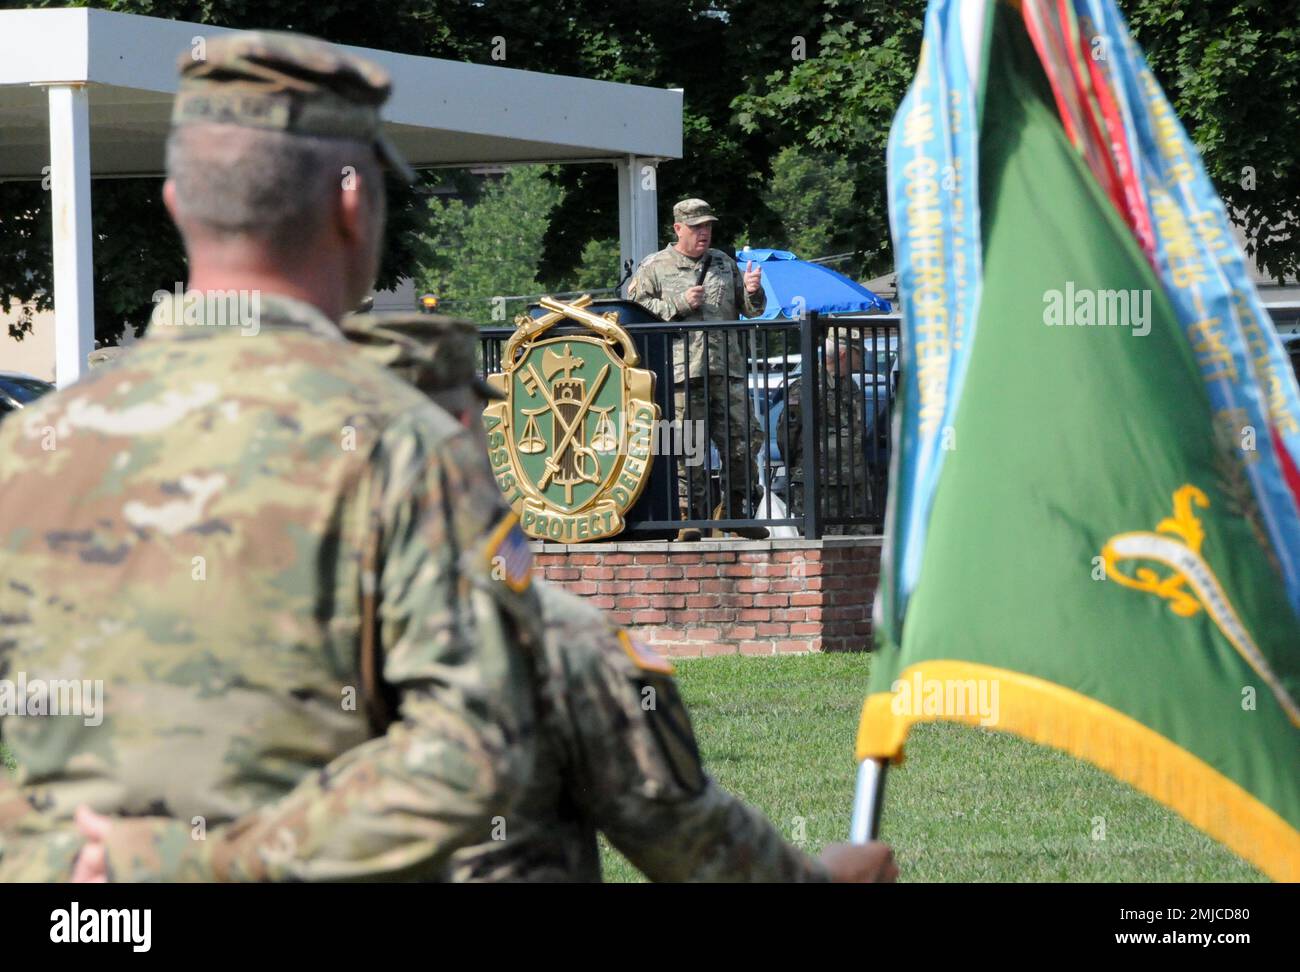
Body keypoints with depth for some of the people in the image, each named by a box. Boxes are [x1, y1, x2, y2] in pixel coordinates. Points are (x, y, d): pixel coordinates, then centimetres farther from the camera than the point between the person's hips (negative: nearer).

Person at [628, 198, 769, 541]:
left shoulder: (724, 263, 19)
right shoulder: (655, 267, 8)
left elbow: (752, 310, 22)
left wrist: (752, 292, -1)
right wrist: (678, 305, -9)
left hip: (728, 369, 3)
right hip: (682, 370, -3)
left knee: (744, 440, -1)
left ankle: (737, 510, 12)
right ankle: (690, 516, 1)